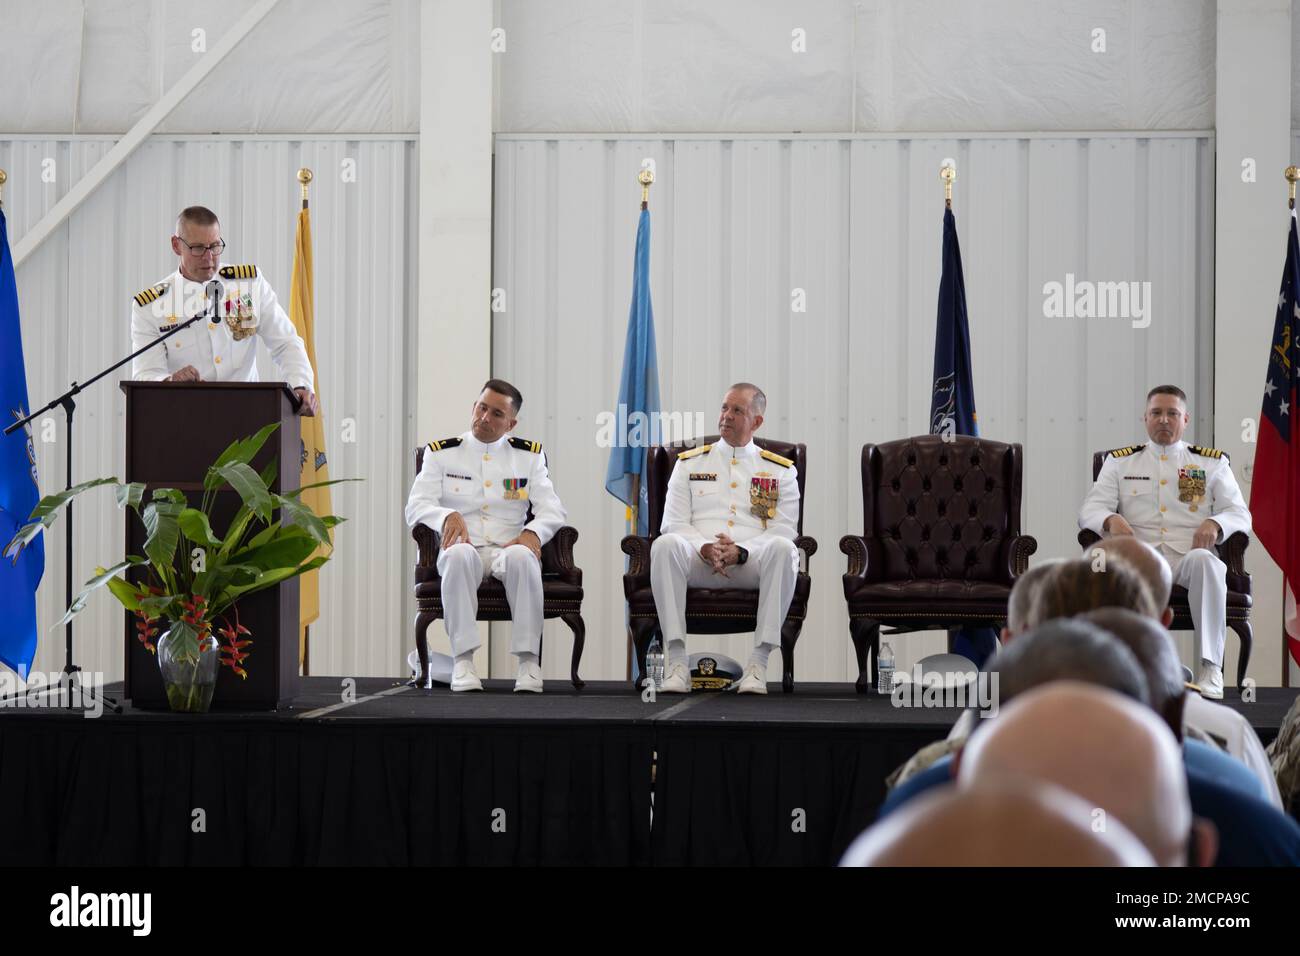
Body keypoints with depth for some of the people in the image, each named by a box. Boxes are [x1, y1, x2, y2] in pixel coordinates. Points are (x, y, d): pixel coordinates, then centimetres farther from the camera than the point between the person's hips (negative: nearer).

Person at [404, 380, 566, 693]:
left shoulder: (529, 455, 15)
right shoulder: (441, 453, 11)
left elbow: (552, 510, 6)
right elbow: (416, 507, 1)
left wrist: (533, 532, -17)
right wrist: (447, 516, -21)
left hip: (509, 548, 1)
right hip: (464, 549, 0)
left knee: (522, 556, -36)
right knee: (458, 554, -38)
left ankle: (529, 661, -34)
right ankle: (463, 659, -37)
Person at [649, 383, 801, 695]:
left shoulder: (781, 470, 15)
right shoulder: (689, 463, 19)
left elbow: (783, 530, 4)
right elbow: (674, 523, 9)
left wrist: (741, 552, -15)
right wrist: (705, 549, -12)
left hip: (752, 565, -1)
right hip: (698, 564, 1)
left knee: (783, 549, -34)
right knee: (665, 545, -32)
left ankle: (759, 661, -32)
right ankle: (677, 661, -32)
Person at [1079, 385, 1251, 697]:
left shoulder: (1213, 463, 19)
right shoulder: (1119, 461, 20)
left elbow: (1240, 515, 11)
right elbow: (1090, 509, 11)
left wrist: (1214, 523, -14)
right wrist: (1112, 519, -15)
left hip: (1188, 556, 0)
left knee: (1204, 560, -38)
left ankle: (1210, 667, -35)